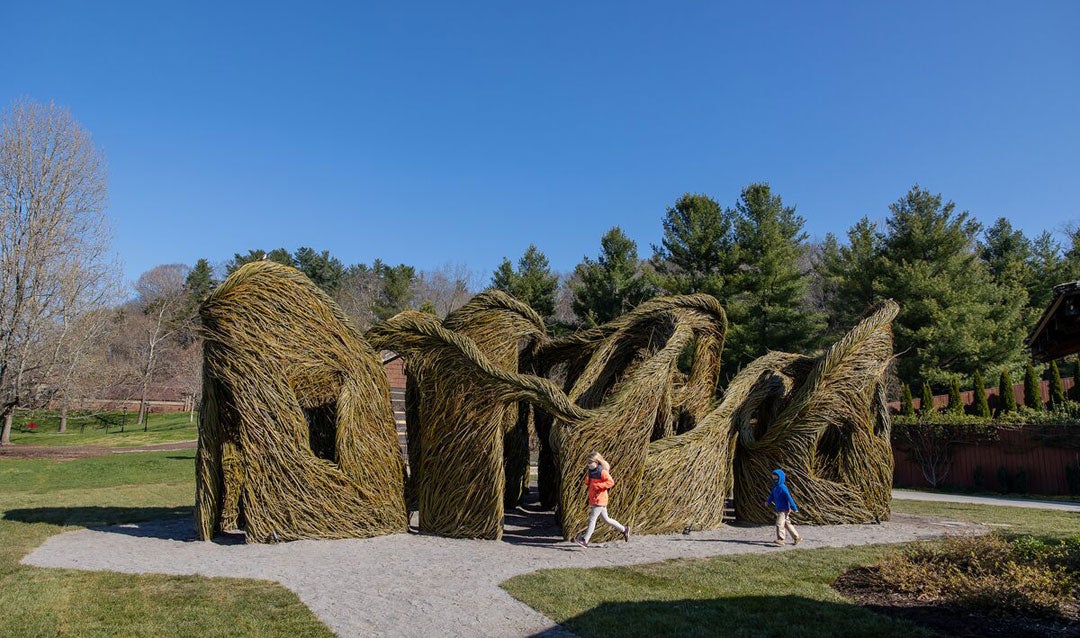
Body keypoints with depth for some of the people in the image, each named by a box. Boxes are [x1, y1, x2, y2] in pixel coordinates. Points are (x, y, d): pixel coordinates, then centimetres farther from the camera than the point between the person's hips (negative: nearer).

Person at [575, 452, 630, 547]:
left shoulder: (602, 472, -16)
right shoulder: (590, 472, 10)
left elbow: (611, 482, -21)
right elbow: (588, 483, 25)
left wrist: (597, 485, -24)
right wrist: (588, 484, 1)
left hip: (599, 499, -9)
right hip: (593, 499, 9)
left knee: (592, 519, -8)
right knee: (606, 519, 16)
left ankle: (585, 540, -7)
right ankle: (624, 529, 29)